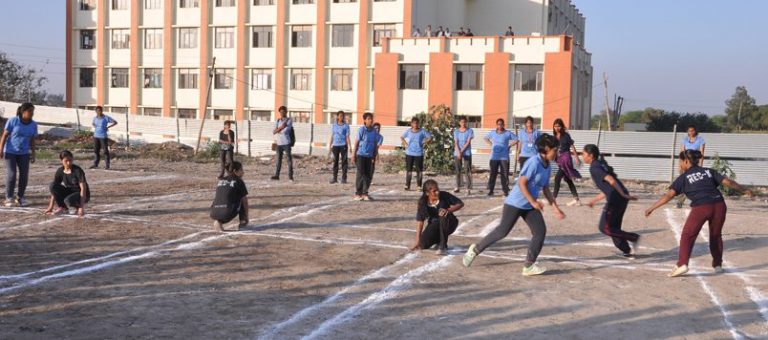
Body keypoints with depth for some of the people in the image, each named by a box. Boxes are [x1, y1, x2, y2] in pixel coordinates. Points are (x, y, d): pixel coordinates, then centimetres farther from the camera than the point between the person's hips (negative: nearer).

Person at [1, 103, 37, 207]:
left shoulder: (33, 124, -2)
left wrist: (33, 154, 4)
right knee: (11, 174, -9)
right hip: (10, 152, -4)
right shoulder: (13, 121, -12)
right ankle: (9, 198, -1)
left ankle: (20, 197, 11)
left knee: (24, 175, -2)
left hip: (24, 153, 4)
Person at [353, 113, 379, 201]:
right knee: (360, 174, -1)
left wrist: (375, 155, 8)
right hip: (361, 155, -5)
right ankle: (358, 194, 8)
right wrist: (354, 154, -4)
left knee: (368, 175, 6)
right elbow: (357, 142, -4)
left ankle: (365, 193, 16)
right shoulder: (361, 130, -8)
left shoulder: (374, 131, 5)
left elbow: (375, 144, 11)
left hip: (369, 156, 5)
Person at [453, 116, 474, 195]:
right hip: (457, 153, 3)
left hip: (467, 153, -3)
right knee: (458, 171, 7)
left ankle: (468, 189, -7)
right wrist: (458, 152, -15)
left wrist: (462, 151, -13)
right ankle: (458, 187, 18)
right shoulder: (456, 131, 8)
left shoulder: (469, 131, 1)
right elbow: (456, 143, -1)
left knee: (467, 171, -7)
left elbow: (468, 142, -6)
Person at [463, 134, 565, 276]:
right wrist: (533, 202, -21)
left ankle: (529, 266, 2)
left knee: (541, 231, -5)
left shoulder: (548, 166, 8)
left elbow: (546, 189, 15)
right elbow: (521, 183, -21)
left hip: (530, 206, 8)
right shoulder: (534, 162, -18)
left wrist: (556, 208, 11)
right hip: (515, 203, -8)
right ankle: (476, 249, 14)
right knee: (503, 231, -4)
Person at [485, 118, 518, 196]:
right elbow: (486, 138, 24)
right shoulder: (492, 133, 7)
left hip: (504, 157, -2)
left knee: (505, 174, -2)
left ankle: (505, 190, 4)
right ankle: (490, 190, 7)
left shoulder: (508, 133, -1)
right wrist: (491, 144, 9)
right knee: (493, 174, 2)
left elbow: (516, 140, 5)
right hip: (494, 157, 2)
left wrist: (509, 146, -1)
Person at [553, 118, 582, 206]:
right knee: (568, 180, 11)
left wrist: (577, 158, -1)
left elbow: (572, 147, -3)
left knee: (557, 178, -13)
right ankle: (576, 199, 18)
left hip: (566, 157, -7)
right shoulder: (555, 137, 8)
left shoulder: (566, 135, -7)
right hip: (559, 159, 7)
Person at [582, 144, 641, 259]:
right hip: (621, 199, 9)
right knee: (614, 227, 18)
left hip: (615, 199, -9)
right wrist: (594, 200, 30)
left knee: (605, 227, -1)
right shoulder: (600, 165, 22)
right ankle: (627, 251, 21)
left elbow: (611, 180, -20)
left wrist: (623, 194, -18)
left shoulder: (594, 168, -7)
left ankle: (634, 237, -3)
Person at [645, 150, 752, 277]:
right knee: (716, 235, 23)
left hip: (701, 208, -4)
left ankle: (682, 264, -7)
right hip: (719, 205, 4)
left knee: (687, 236, 6)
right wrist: (744, 189, 28)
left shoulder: (683, 177, 9)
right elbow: (727, 182, 14)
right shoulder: (709, 171, 18)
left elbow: (669, 195, 1)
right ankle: (717, 265, 29)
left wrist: (652, 208, 1)